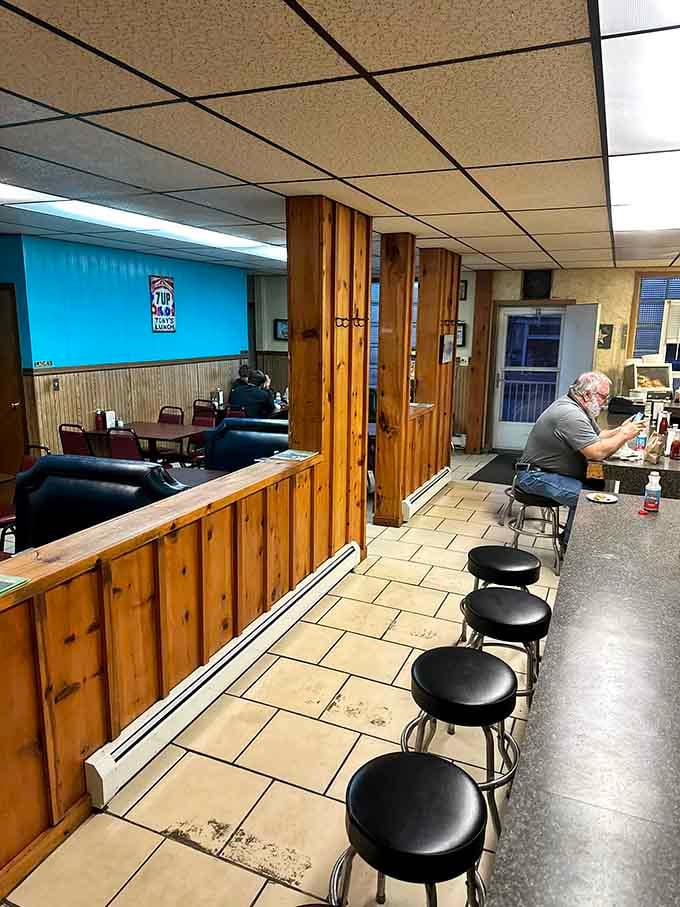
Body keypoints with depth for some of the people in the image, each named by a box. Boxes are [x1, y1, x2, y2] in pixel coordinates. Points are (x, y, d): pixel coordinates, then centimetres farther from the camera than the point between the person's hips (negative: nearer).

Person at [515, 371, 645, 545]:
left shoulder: (580, 409, 11)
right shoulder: (570, 414, -25)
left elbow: (596, 437, 16)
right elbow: (597, 452, -28)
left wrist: (620, 430, 0)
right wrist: (624, 435, -14)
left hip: (551, 471, 11)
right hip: (536, 476, -11)